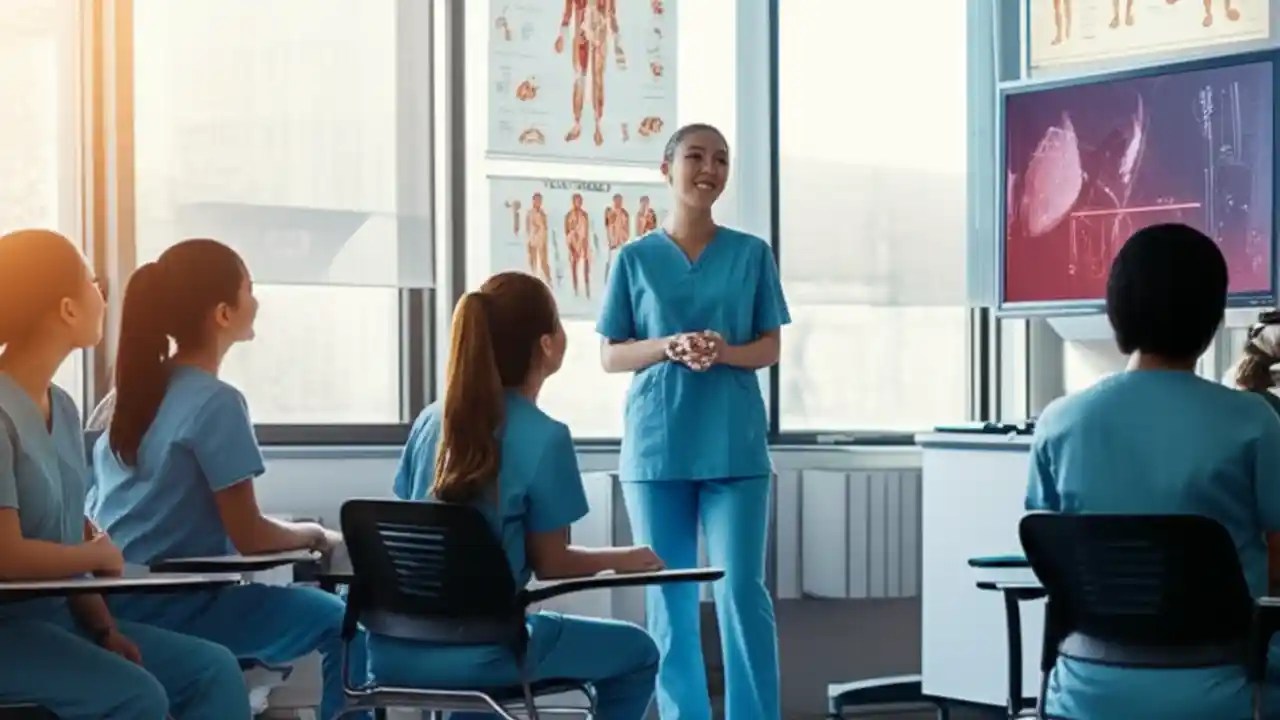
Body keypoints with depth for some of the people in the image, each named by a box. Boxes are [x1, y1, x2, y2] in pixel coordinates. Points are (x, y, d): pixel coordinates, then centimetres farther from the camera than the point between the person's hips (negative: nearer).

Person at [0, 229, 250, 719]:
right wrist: (100, 554, -7)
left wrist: (103, 627, -2)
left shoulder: (61, 407, 11)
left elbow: (70, 538, 11)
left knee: (213, 670, -5)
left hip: (59, 614, 9)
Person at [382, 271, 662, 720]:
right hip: (473, 653, -6)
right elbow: (550, 563, -3)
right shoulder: (544, 438, -12)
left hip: (394, 650, 7)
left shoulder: (430, 421, 6)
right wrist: (619, 560, 16)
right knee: (638, 652, 15)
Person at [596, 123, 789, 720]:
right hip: (657, 444, 1)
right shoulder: (635, 259, 5)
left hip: (734, 445, -1)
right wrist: (668, 347, -13)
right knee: (668, 597, 5)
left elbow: (771, 348, 7)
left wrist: (725, 351, -14)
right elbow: (610, 356, 5)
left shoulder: (751, 254, 6)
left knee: (742, 590, -6)